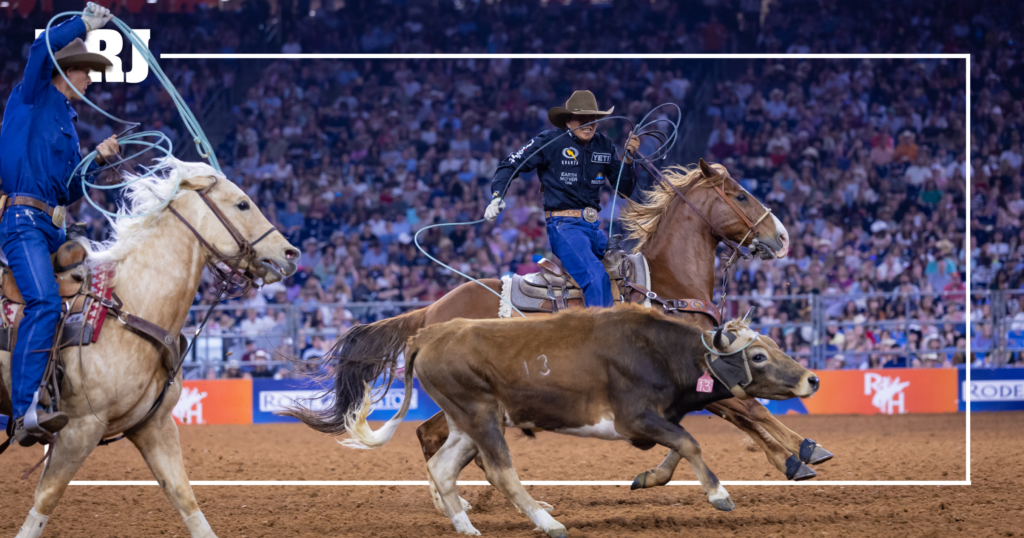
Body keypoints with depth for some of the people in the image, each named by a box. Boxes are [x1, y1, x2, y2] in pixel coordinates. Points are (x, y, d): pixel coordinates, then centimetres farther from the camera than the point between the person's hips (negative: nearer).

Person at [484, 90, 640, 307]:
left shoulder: (604, 146, 11)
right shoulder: (550, 142, -4)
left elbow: (624, 190, 14)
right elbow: (510, 166, -1)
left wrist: (628, 158, -3)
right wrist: (497, 197, -17)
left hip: (595, 226, 7)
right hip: (564, 225, -7)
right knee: (596, 276, -27)